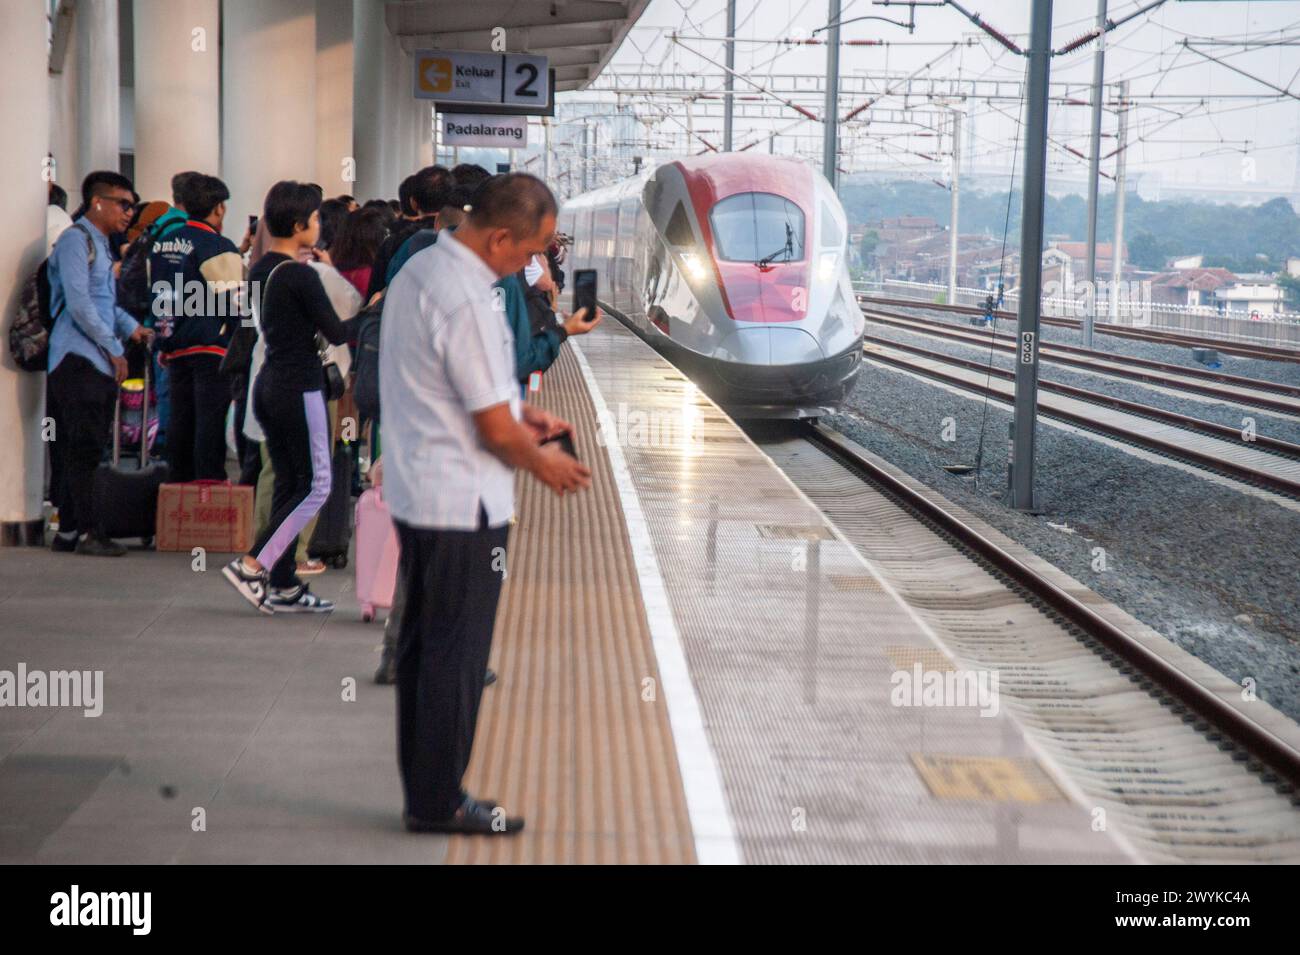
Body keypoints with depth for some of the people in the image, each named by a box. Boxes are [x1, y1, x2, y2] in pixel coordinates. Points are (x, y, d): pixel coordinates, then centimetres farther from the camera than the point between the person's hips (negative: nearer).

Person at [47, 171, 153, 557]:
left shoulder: (101, 245, 21)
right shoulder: (76, 240, -8)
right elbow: (78, 303, -16)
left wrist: (131, 326, 11)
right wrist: (113, 348, -13)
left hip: (100, 363, 9)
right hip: (78, 361, -9)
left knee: (87, 448, 9)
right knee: (84, 448, -8)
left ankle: (69, 531, 14)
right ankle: (87, 532, -5)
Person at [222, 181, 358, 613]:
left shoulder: (261, 269, 9)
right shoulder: (301, 276, -16)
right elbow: (336, 332, -14)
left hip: (269, 382, 9)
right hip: (299, 387, -9)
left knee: (288, 482, 12)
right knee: (316, 485, -1)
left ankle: (284, 586, 14)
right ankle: (252, 566, -7)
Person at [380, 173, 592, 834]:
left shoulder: (419, 271, 8)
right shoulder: (465, 302, -23)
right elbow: (496, 431, -19)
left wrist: (520, 415, 17)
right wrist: (543, 463, -1)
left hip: (414, 494, 10)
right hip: (461, 506, -10)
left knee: (422, 645, 15)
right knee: (457, 655, 1)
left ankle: (423, 791, 25)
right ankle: (438, 801, 10)